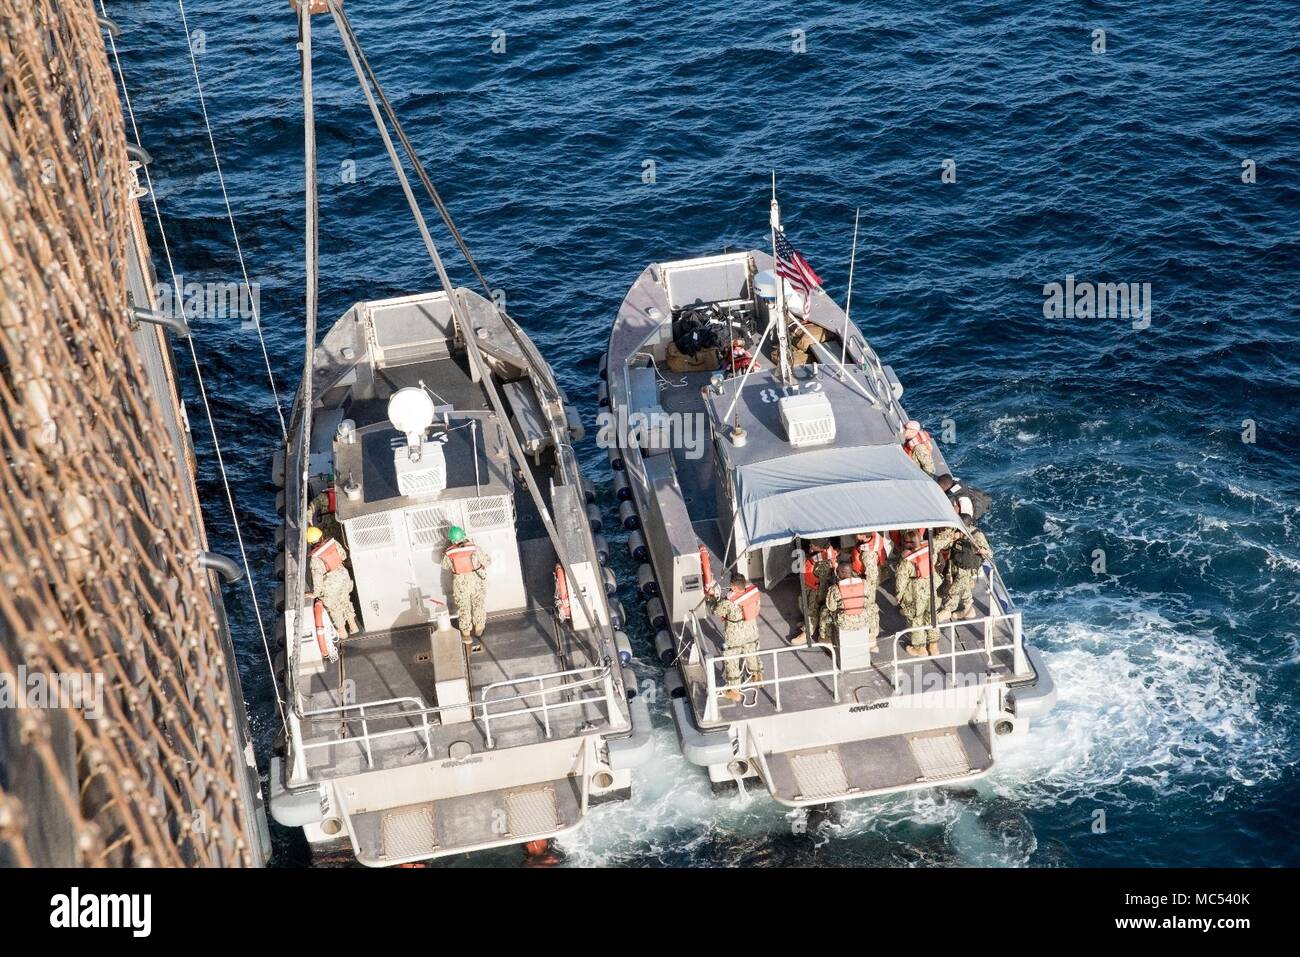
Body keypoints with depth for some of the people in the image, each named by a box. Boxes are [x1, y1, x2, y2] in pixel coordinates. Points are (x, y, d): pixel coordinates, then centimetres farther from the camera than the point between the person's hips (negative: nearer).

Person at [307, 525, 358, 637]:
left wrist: (316, 592, -6)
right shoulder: (333, 542, -14)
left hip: (331, 583, -5)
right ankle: (353, 626, 40)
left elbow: (317, 576, -20)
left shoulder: (315, 558, -27)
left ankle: (342, 630, 40)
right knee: (345, 600, 29)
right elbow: (343, 555, 2)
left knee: (334, 606, 21)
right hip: (343, 575, 5)